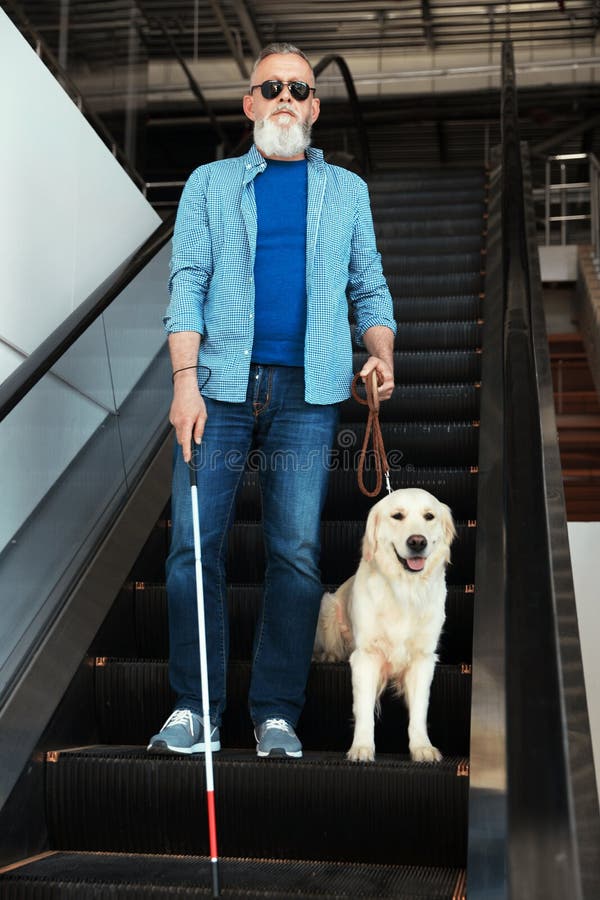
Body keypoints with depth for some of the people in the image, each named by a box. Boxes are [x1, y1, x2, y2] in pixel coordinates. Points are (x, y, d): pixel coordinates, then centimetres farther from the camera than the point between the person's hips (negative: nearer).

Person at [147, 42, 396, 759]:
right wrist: (185, 380, -10)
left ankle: (277, 713, 7)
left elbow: (368, 287, 18)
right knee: (194, 545, -4)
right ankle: (194, 708, 8)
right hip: (221, 383, 0)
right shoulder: (210, 184, 14)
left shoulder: (346, 190, 18)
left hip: (308, 389, 1)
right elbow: (186, 284, 4)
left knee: (297, 553, -2)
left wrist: (381, 352, -2)